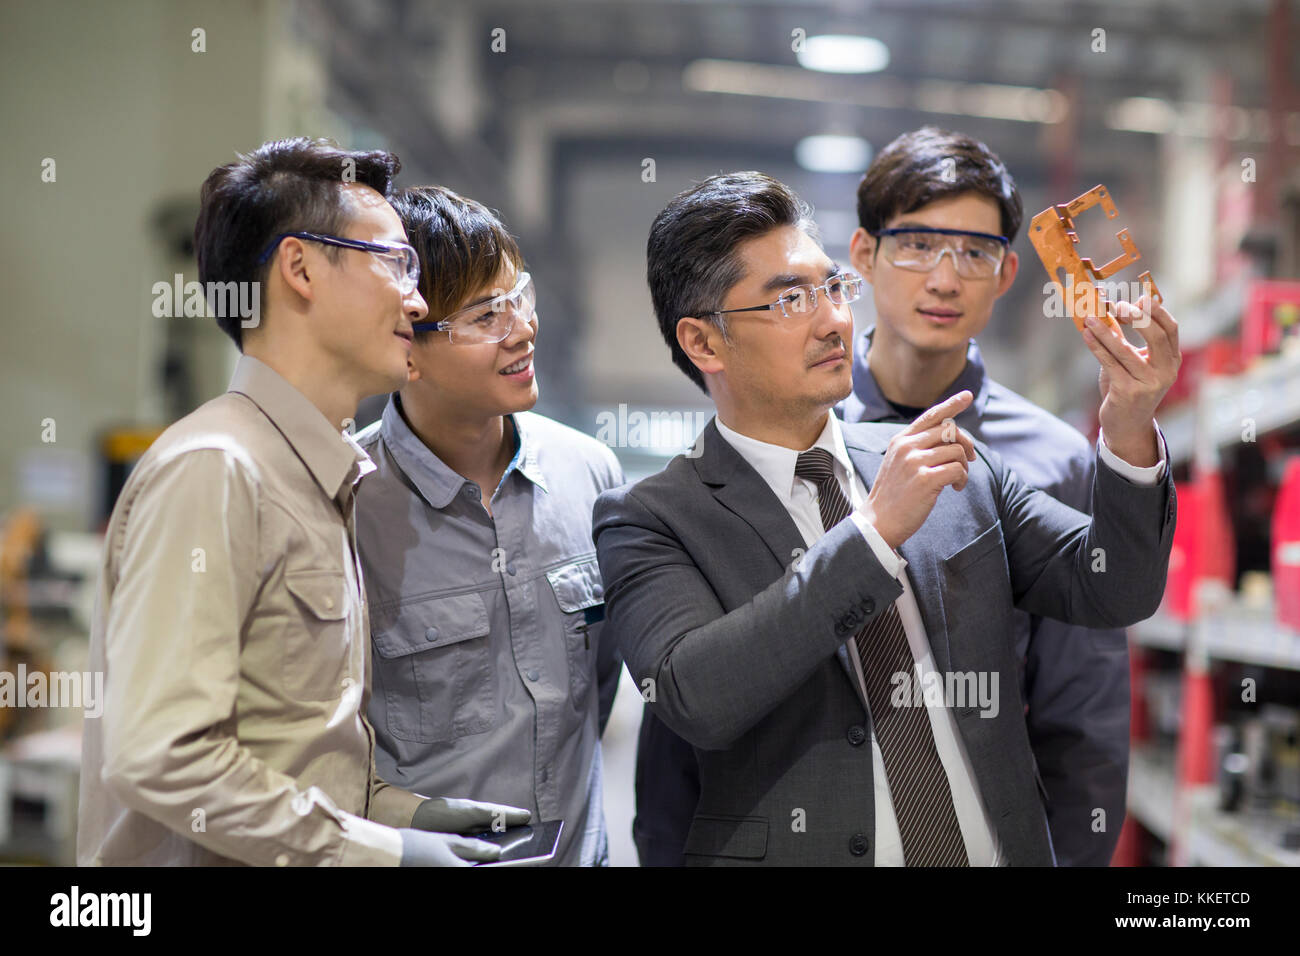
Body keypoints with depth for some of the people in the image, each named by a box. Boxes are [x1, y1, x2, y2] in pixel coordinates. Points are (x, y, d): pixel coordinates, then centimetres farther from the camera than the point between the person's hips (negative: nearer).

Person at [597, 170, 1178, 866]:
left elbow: (1111, 590, 0)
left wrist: (1129, 430, -17)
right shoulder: (649, 521, -9)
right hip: (798, 853, -3)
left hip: (1001, 849, 4)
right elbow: (695, 697, -25)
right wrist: (875, 531, -26)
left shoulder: (949, 468, 2)